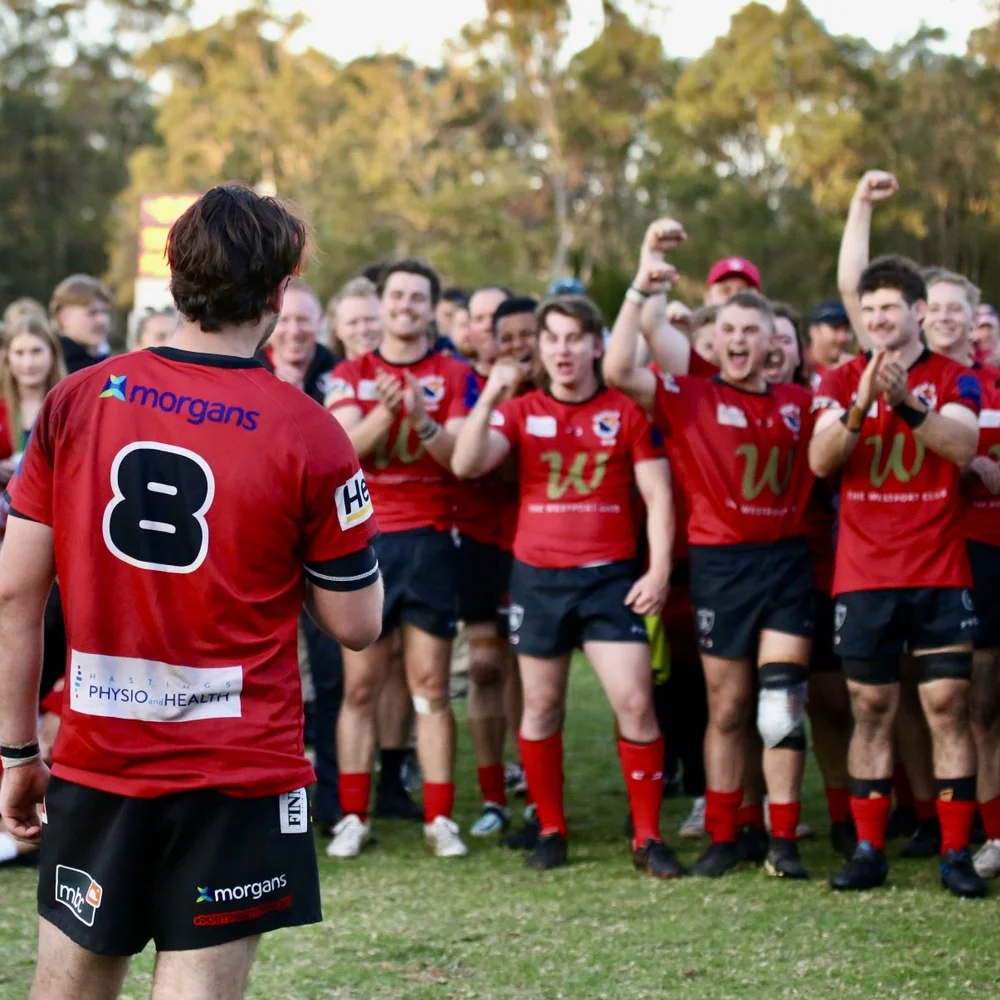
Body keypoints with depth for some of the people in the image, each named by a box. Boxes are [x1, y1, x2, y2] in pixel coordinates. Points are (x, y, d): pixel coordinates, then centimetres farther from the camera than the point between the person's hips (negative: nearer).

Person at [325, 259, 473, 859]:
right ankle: (354, 818, 7)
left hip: (430, 542, -1)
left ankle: (441, 819, 4)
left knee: (431, 686, 0)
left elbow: (459, 455, -7)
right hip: (364, 541, 1)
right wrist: (384, 412, -28)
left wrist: (423, 422, -26)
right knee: (360, 687, 2)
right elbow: (344, 445, -9)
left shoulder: (454, 376, 4)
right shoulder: (351, 375, 7)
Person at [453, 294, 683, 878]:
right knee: (542, 706, 8)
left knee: (635, 702, -9)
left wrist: (659, 570, -9)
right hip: (538, 577, 2)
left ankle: (648, 837, 0)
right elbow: (466, 464, -9)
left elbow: (658, 494, 1)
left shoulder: (627, 412, 2)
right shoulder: (521, 411, 6)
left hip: (610, 577, -2)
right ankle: (551, 830, 20)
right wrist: (490, 397, -19)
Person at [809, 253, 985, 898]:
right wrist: (860, 406, -23)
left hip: (940, 573, -1)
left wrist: (905, 401, -29)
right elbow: (820, 460, -7)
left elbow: (962, 447, -15)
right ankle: (869, 851, 9)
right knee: (872, 711, 4)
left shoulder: (954, 379, 3)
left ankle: (956, 852, 0)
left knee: (948, 707, -3)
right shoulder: (842, 383, 7)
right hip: (864, 575, 1)